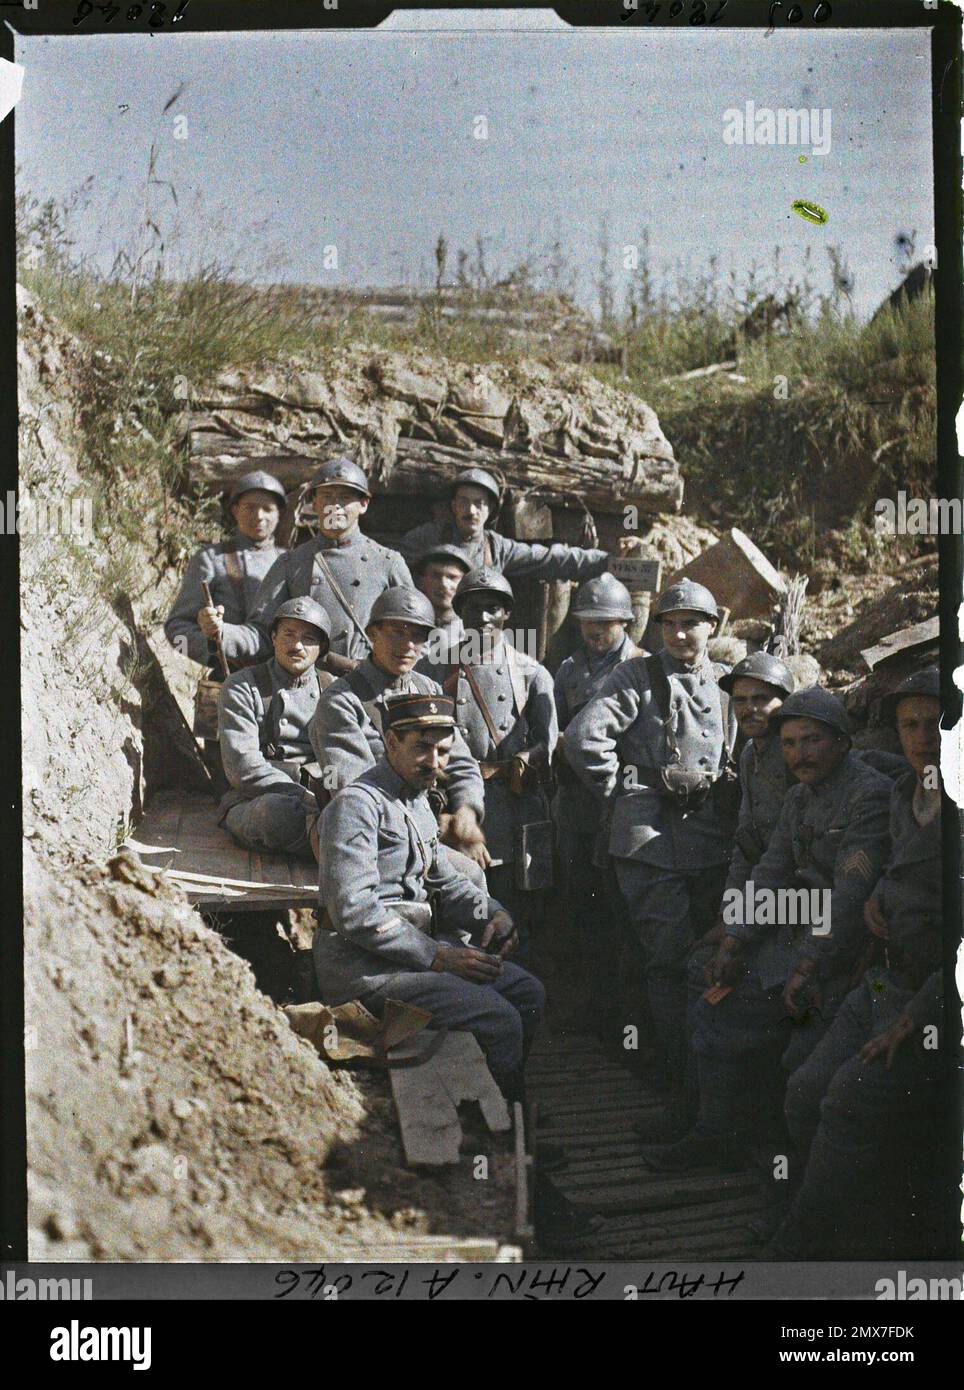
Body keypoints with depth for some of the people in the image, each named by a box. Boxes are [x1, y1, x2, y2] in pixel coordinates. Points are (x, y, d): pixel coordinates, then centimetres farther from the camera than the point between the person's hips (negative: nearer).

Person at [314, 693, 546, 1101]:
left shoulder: (418, 802, 17)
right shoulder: (357, 803, -14)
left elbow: (443, 879, 26)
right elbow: (353, 911, -21)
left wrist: (492, 914, 5)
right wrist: (437, 956, -20)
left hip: (418, 946, 10)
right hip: (364, 968, -10)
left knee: (528, 993, 4)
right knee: (498, 1019, -20)